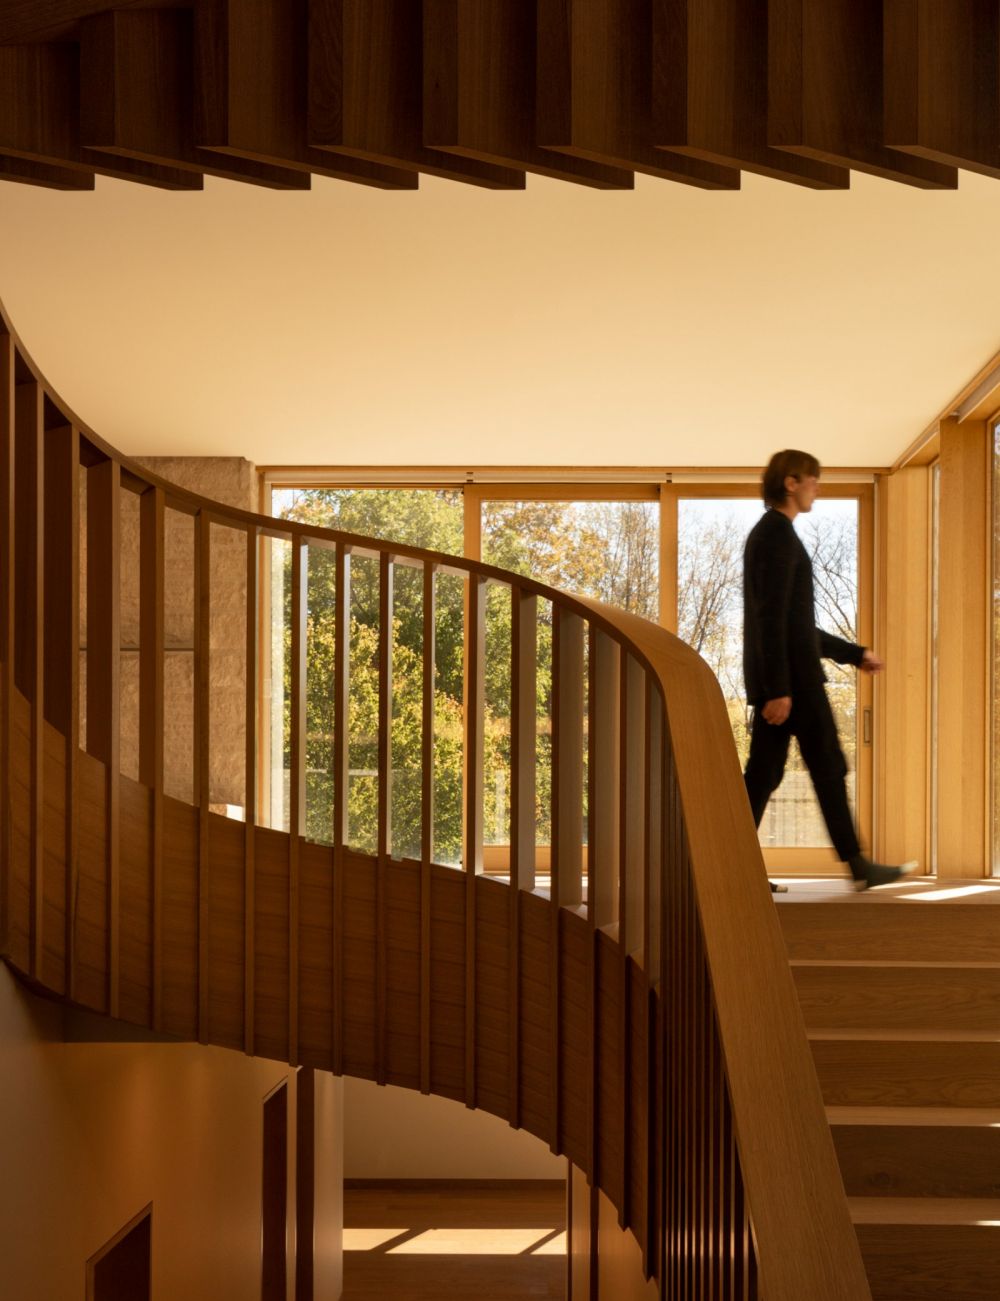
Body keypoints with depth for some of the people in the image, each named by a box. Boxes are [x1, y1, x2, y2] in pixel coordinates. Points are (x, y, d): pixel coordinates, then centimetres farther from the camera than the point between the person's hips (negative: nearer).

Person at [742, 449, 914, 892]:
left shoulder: (765, 535, 22)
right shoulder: (778, 534, -10)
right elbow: (771, 618, -19)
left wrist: (855, 653, 25)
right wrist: (778, 688, -23)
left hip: (774, 678, 9)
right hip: (792, 677, -9)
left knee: (763, 772, 6)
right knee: (828, 768, -1)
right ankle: (858, 865, 7)